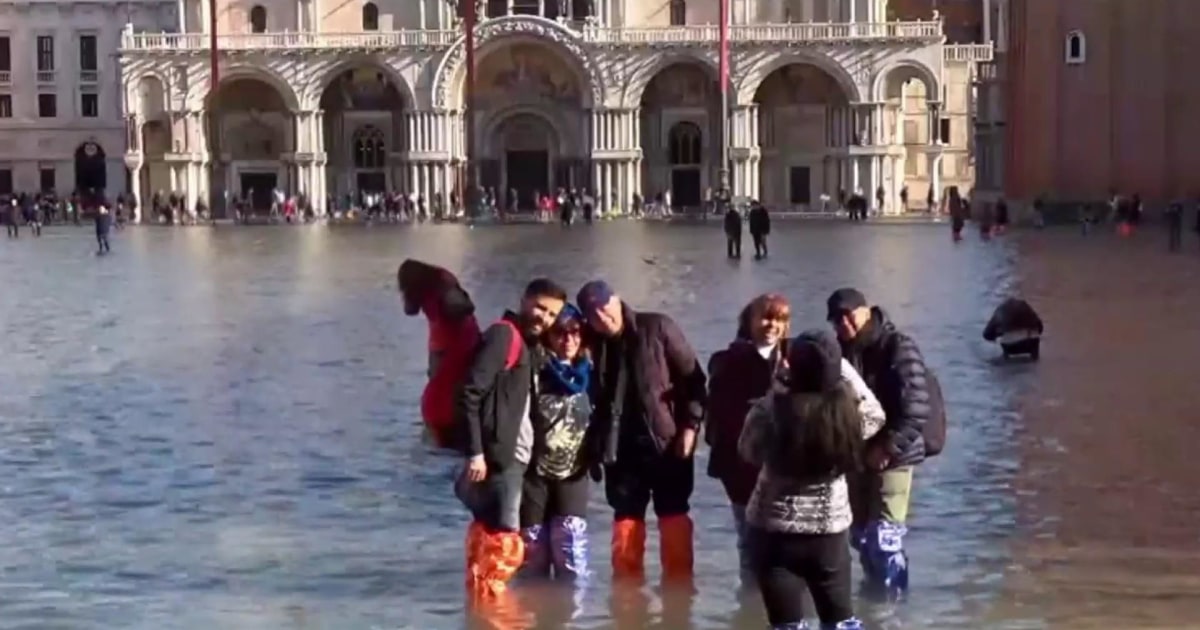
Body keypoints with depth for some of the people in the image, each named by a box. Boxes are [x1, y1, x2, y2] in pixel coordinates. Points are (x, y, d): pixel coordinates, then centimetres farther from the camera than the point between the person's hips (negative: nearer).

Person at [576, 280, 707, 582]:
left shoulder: (657, 328, -4)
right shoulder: (592, 344, 2)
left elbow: (693, 378, -4)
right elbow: (596, 397, 7)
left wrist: (690, 426, -11)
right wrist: (599, 446, -2)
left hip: (667, 444, -2)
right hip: (621, 450, 2)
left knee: (675, 522, 4)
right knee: (626, 524, 6)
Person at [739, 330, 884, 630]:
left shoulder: (771, 409, -18)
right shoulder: (848, 408, -11)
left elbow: (748, 452, 1)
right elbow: (875, 416, 13)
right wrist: (842, 366, 10)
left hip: (774, 531, -2)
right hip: (830, 529, 2)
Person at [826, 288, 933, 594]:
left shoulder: (898, 348, -13)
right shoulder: (840, 352, 7)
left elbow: (917, 407, -19)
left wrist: (888, 447, -21)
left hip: (891, 457, -7)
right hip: (855, 456, 7)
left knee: (885, 536, -9)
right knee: (862, 535, 15)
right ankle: (875, 591, 30)